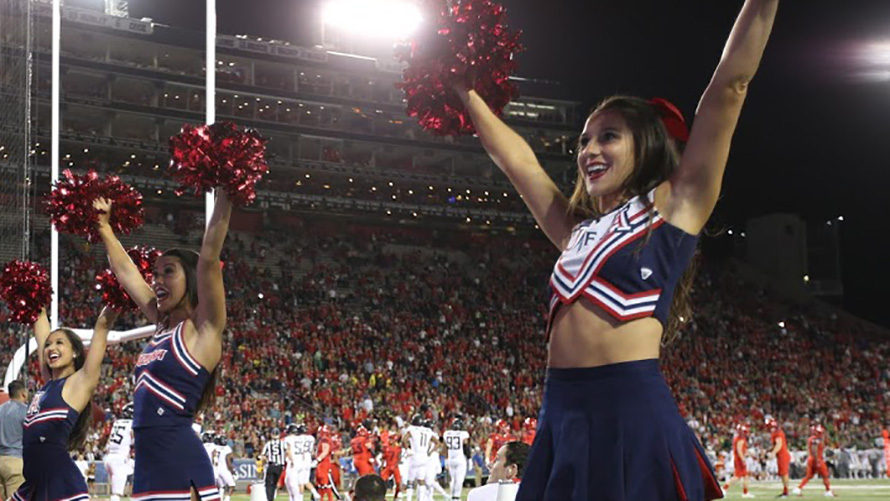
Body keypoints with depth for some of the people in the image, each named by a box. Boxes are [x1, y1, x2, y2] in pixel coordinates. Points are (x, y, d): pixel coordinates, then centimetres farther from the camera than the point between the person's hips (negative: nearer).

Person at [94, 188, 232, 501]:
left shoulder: (204, 329, -3)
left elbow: (209, 257, -13)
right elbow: (125, 271, 29)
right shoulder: (163, 327, 18)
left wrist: (224, 195, -17)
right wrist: (103, 228, 35)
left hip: (182, 466, -8)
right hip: (148, 465, 8)